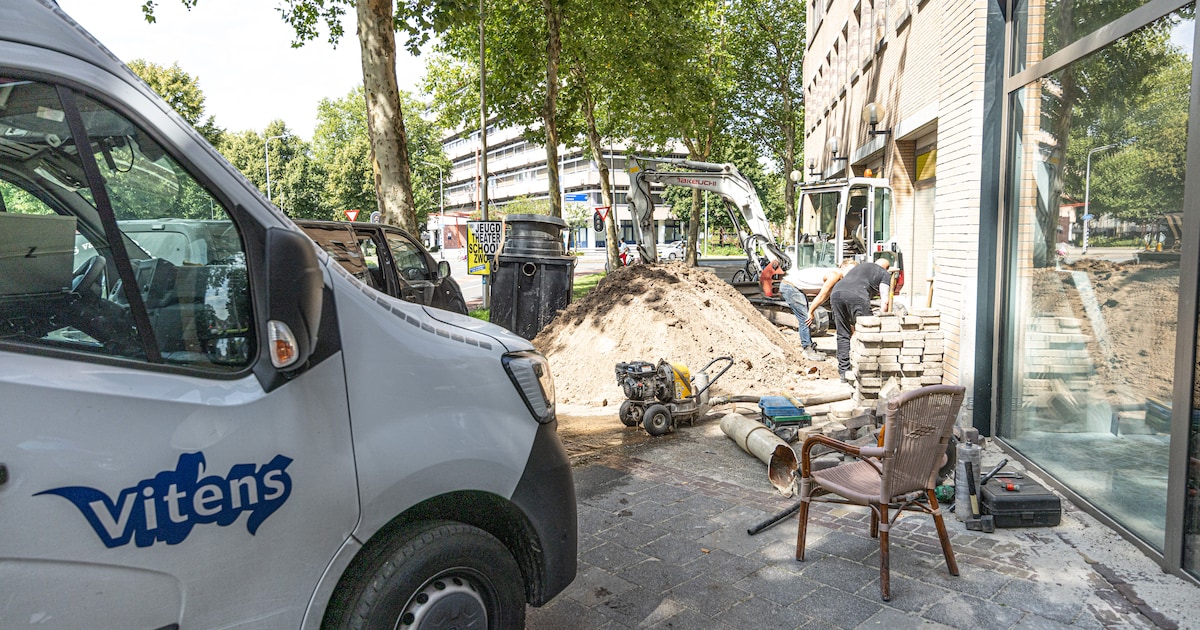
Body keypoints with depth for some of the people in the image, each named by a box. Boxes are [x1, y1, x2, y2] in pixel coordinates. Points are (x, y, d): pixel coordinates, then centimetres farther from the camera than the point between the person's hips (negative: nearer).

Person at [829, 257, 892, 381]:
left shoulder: (859, 266, 40)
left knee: (843, 334, 13)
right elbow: (885, 301, 10)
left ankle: (844, 370, 14)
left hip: (836, 293, 5)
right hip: (857, 296, -5)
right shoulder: (884, 274, 24)